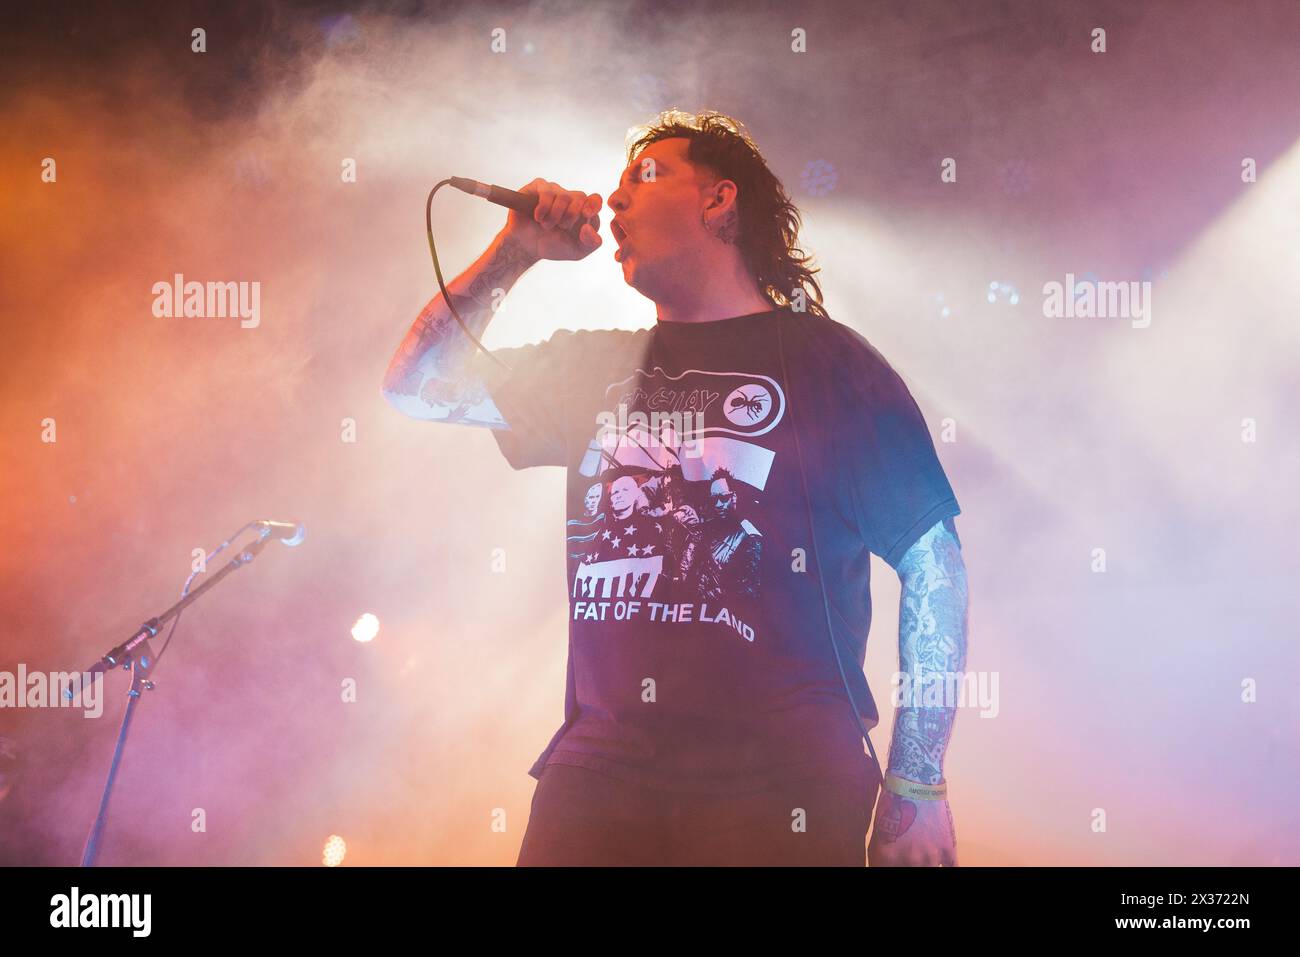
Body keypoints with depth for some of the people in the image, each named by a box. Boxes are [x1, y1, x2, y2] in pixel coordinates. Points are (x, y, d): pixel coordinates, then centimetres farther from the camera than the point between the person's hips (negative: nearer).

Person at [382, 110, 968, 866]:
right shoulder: (600, 367, 17)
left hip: (773, 779, -4)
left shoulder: (821, 358, 2)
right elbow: (417, 386, 20)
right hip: (601, 767, 4)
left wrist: (918, 785, -7)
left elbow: (934, 562, -1)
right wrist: (515, 251, 10)